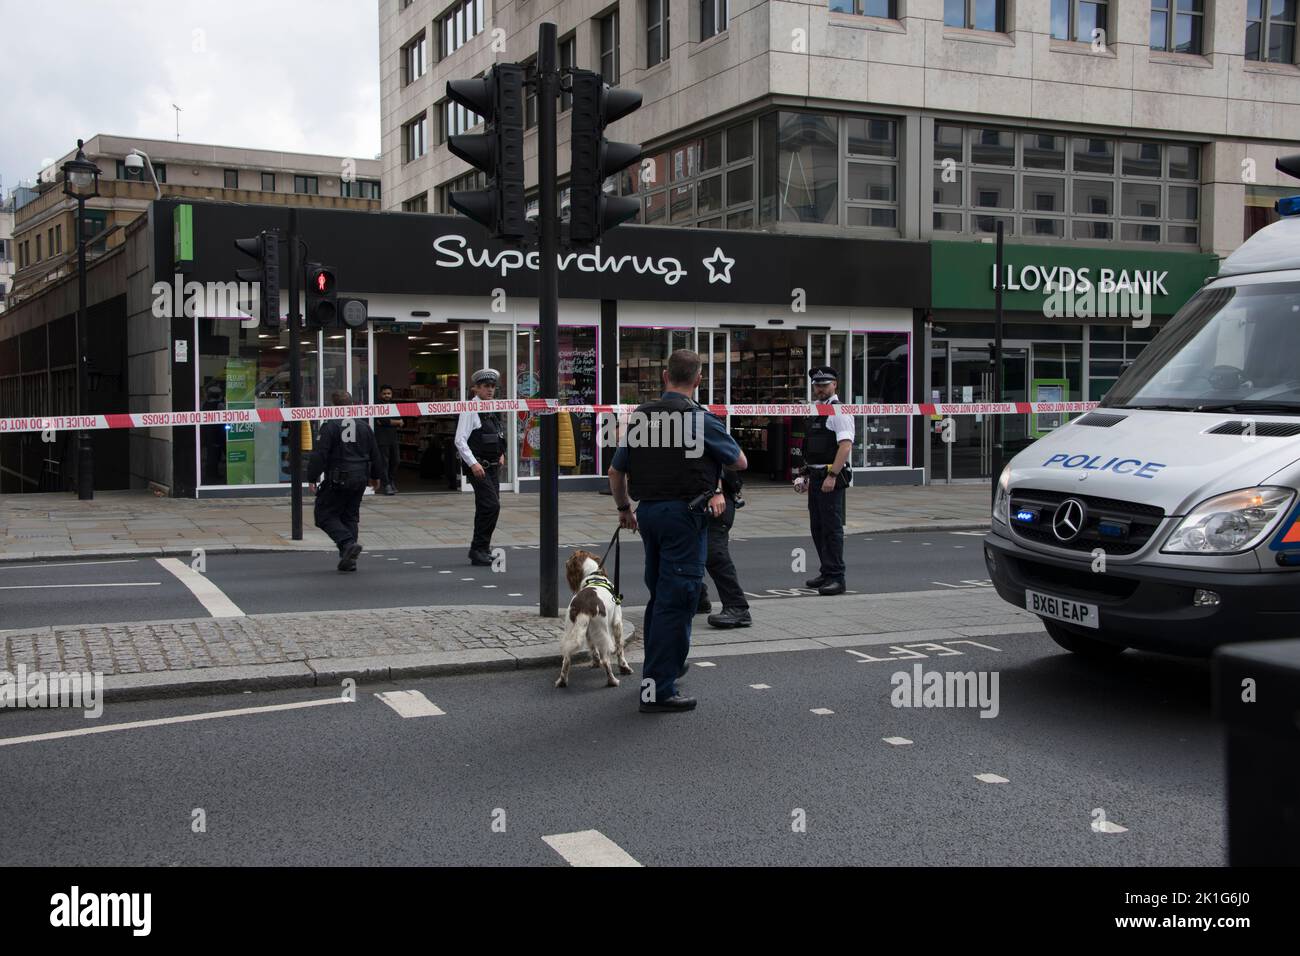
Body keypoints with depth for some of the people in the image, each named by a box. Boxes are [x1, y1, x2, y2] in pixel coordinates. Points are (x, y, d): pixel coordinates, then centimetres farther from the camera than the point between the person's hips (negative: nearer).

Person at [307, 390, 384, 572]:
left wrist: (312, 478, -8)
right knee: (350, 516, 14)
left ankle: (348, 543, -17)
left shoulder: (330, 426, -8)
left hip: (338, 480, -6)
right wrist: (375, 476, 30)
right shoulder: (363, 426, 10)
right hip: (360, 480, 6)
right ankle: (348, 559, 10)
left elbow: (319, 455, -14)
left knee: (324, 515, 4)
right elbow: (375, 454, 17)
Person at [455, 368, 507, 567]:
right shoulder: (470, 409, -10)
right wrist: (473, 464, -22)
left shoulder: (494, 409, 14)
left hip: (493, 466, 8)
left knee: (486, 508, 13)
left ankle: (481, 549, 23)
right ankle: (479, 550, -7)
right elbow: (460, 440, -16)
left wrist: (501, 453, 15)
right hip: (478, 466, -8)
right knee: (491, 505, -15)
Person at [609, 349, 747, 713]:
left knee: (659, 594, 21)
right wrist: (711, 455, 22)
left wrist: (625, 509, 28)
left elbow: (616, 471, 13)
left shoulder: (639, 417, 5)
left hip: (647, 510, 7)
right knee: (676, 601, -3)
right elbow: (740, 462, 1)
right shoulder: (700, 419, -11)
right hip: (685, 513, -6)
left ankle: (658, 669, 36)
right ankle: (659, 690, -3)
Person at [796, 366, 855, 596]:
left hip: (831, 478, -9)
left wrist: (832, 475, -24)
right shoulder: (815, 411, 17)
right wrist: (806, 474, 19)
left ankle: (836, 578, -3)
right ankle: (827, 572, 23)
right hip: (815, 477, 9)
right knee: (817, 527, 14)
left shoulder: (838, 411, -10)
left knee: (831, 527, -7)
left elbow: (845, 445, -20)